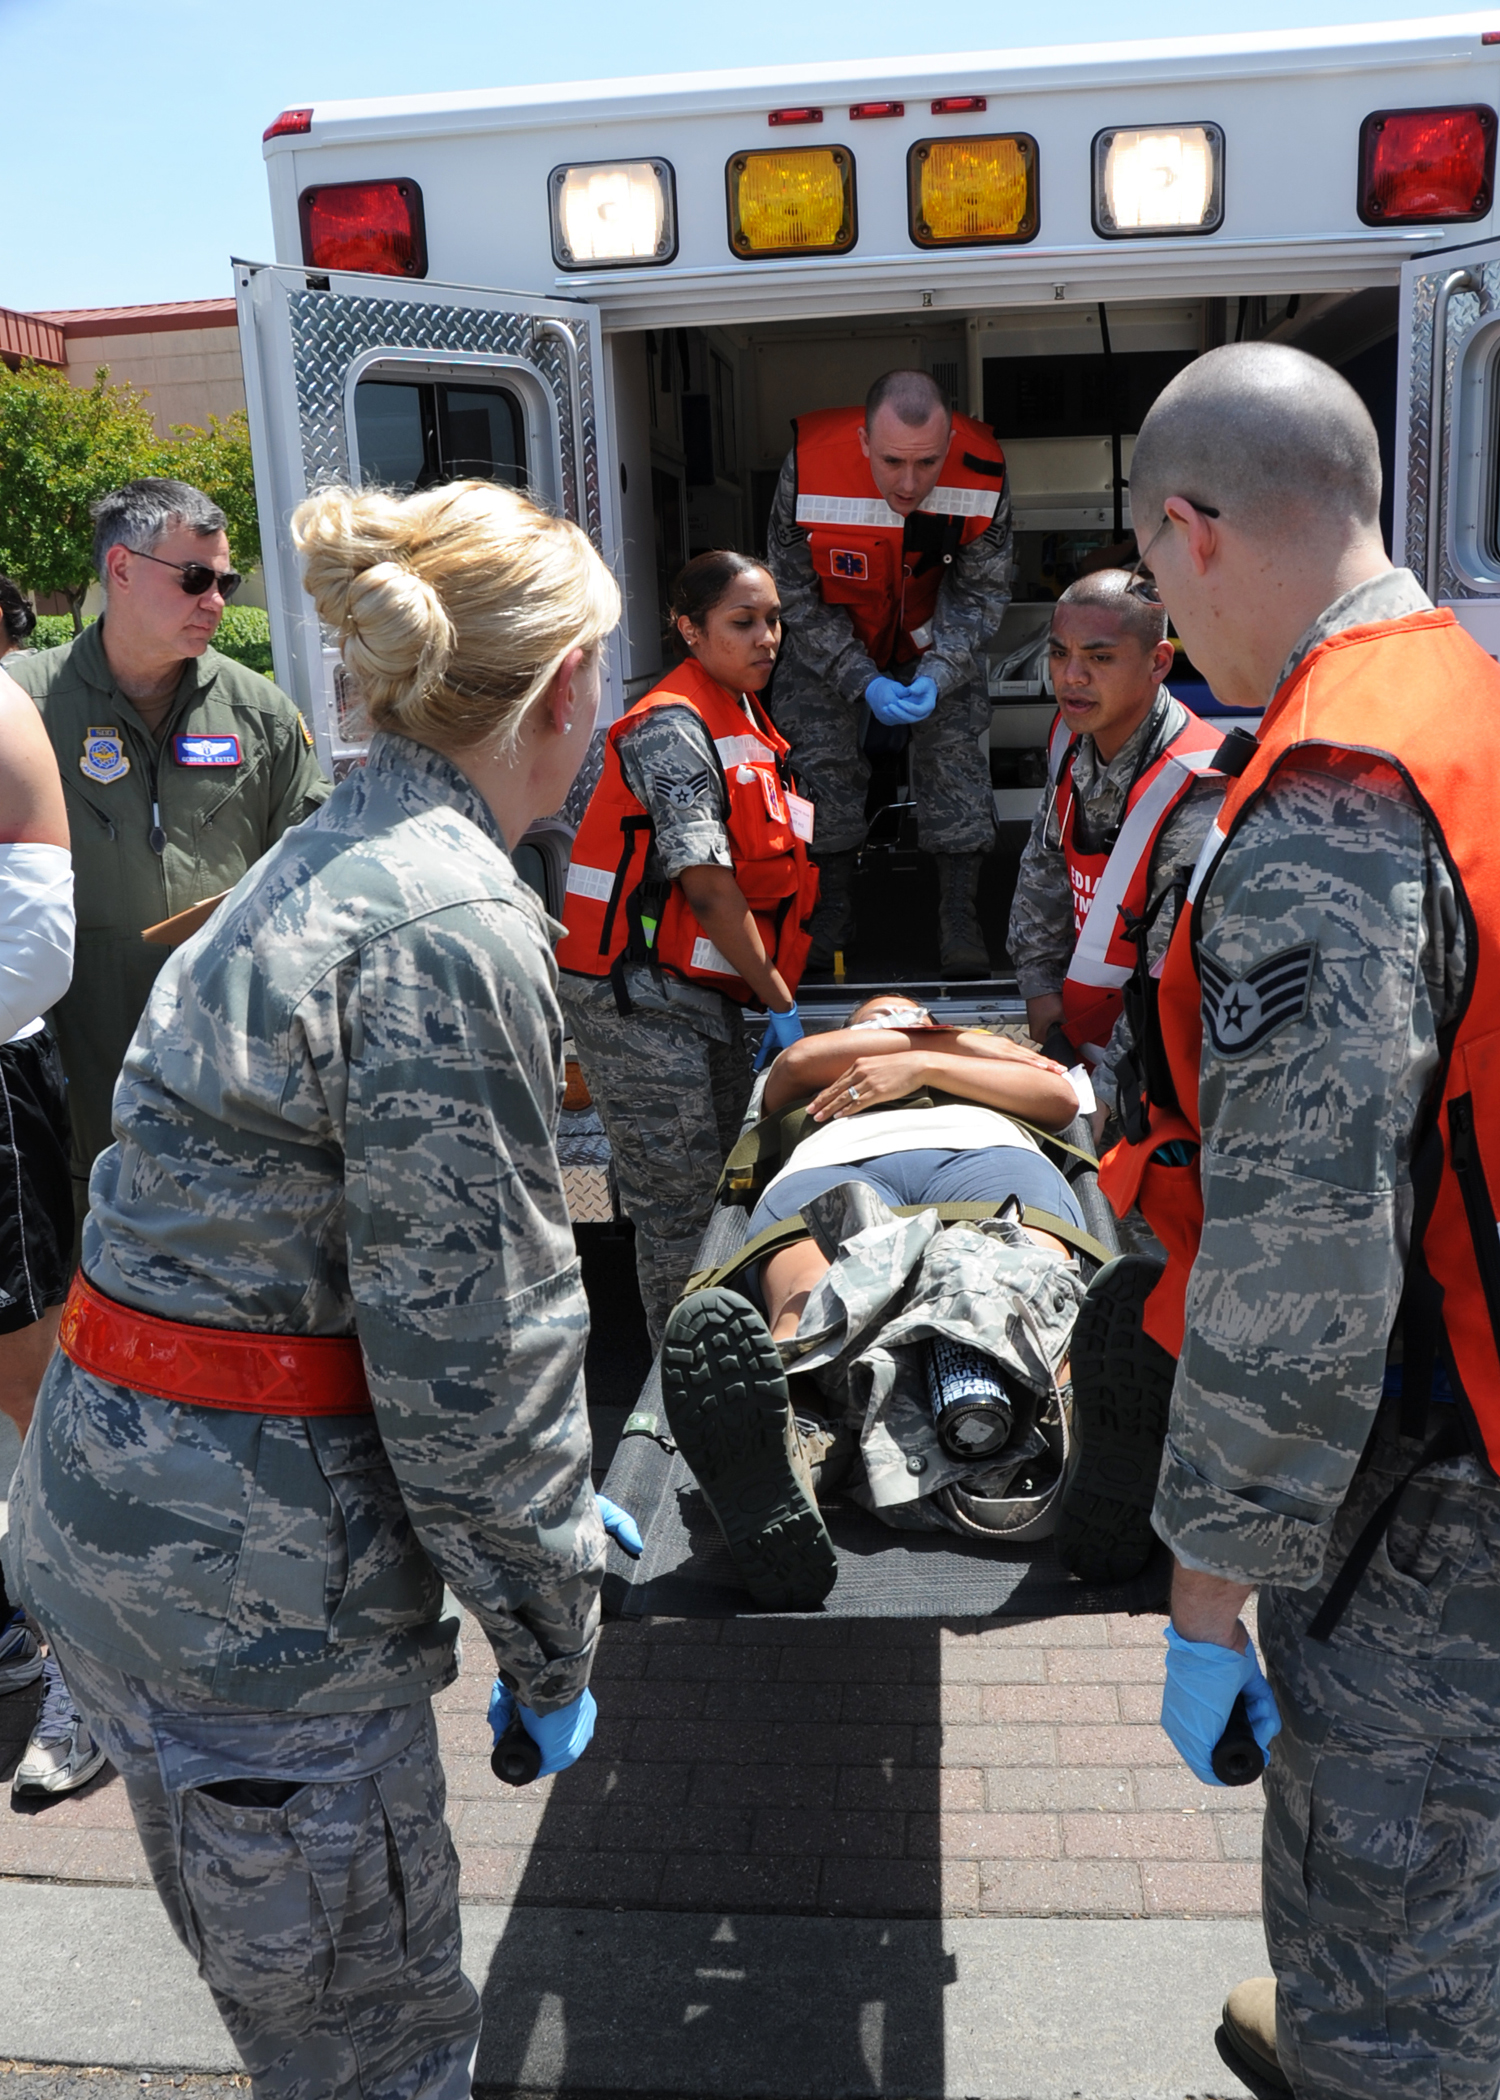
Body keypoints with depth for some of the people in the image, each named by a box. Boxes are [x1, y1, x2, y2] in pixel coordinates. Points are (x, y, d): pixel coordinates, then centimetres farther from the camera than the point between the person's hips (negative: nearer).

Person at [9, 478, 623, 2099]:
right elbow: (470, 1343, -20)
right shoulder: (451, 929, -21)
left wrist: (553, 1507, 24)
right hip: (248, 1560, -9)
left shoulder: (326, 859, 9)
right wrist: (549, 1644, -5)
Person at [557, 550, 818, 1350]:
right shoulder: (674, 727, -15)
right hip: (638, 996, -9)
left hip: (702, 992, 10)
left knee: (730, 1167, 13)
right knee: (680, 1200, -4)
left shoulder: (742, 718, 15)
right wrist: (779, 1001, -13)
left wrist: (773, 989, 11)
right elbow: (707, 887, -19)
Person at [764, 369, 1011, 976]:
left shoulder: (982, 474, -29)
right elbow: (796, 596, -20)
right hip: (831, 642, 0)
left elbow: (979, 595, -14)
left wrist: (937, 674, -30)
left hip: (932, 637, 1)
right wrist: (864, 682, -28)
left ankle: (960, 918, -1)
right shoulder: (809, 470, -33)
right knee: (818, 751, -8)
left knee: (955, 744, -10)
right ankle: (833, 913, 9)